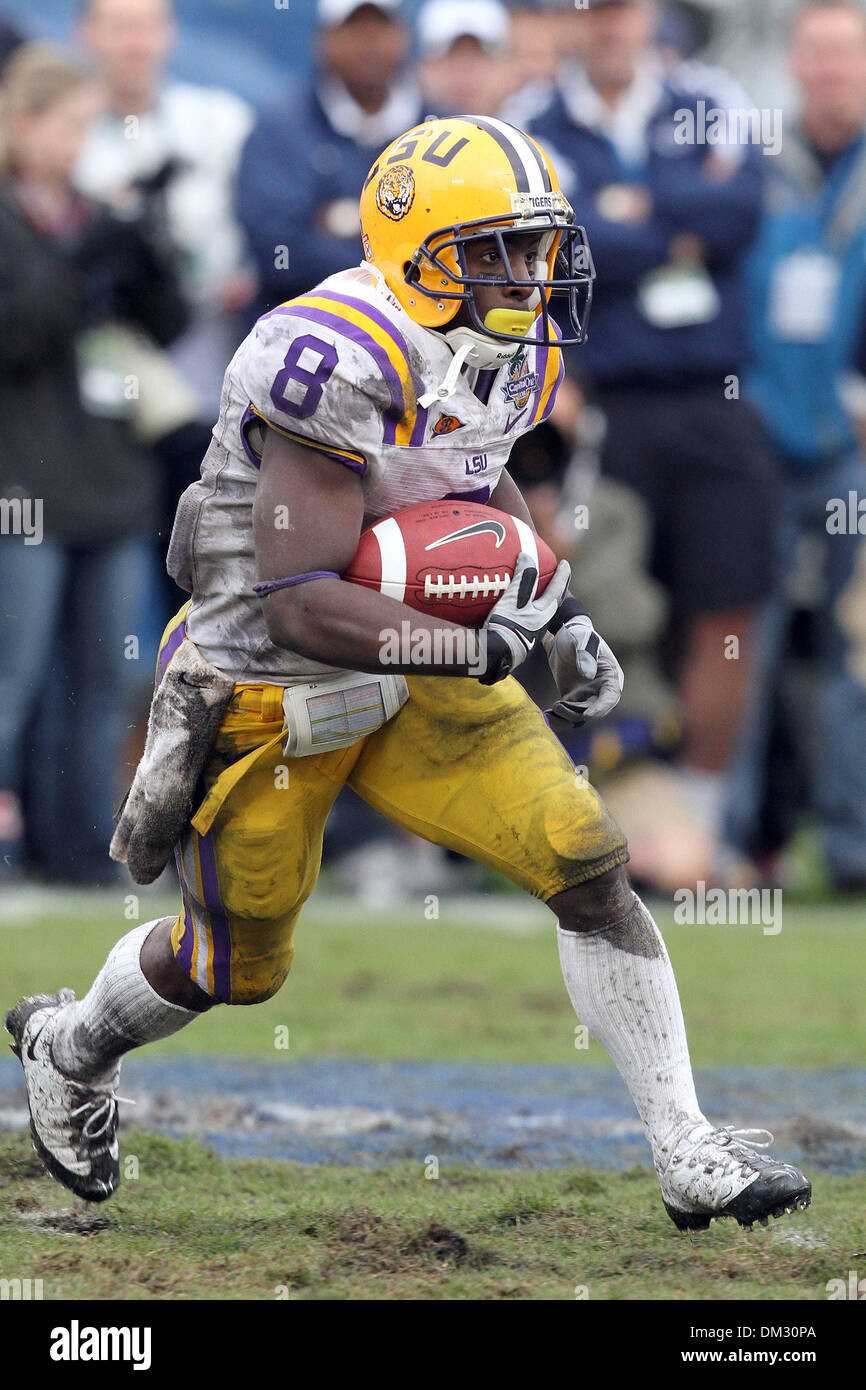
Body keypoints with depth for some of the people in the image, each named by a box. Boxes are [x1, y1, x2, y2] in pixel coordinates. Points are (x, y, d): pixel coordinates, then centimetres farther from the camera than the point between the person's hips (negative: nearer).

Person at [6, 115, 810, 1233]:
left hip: (411, 677, 7)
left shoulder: (517, 354, -3)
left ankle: (687, 1154, -1)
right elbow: (298, 603, -32)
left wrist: (566, 615, 6)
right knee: (233, 965, 13)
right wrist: (476, 650, -34)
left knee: (589, 865, -8)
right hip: (267, 690, -7)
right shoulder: (340, 361, -31)